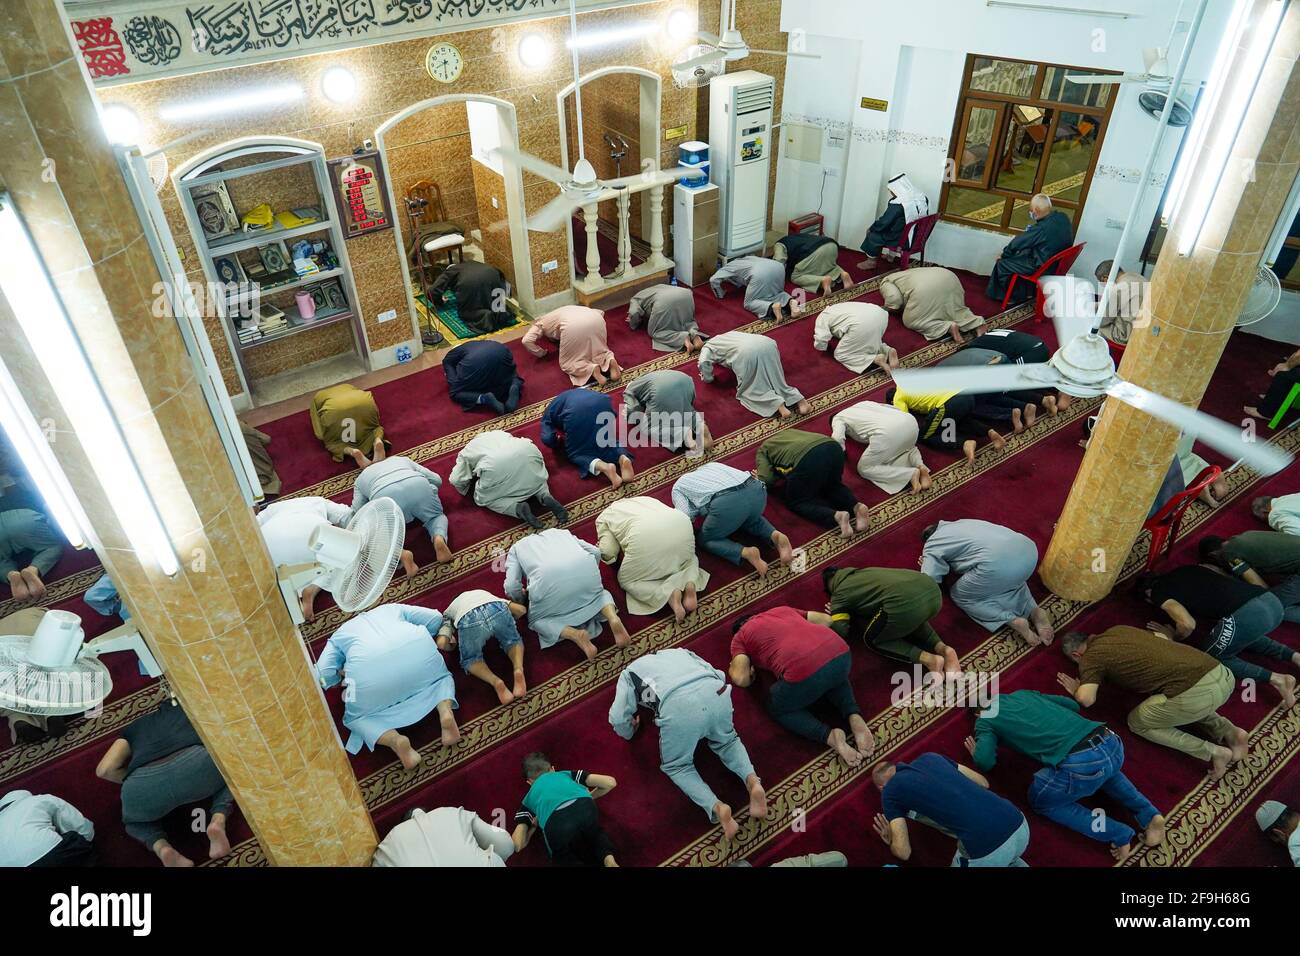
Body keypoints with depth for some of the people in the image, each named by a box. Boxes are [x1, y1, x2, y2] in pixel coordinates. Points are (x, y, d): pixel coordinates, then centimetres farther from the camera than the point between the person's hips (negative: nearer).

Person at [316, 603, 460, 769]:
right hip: (415, 647, 2)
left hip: (368, 667, -1)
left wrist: (344, 673, 39)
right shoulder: (392, 608, 37)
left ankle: (395, 741, -8)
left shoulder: (338, 635, 34)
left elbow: (323, 675, 18)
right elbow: (436, 617, 28)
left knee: (357, 717, 21)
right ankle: (446, 712, -3)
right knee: (440, 677, 29)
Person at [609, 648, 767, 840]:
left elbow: (618, 718, 16)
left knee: (676, 766, 21)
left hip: (678, 706, -4)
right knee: (727, 741, 32)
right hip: (717, 693, 4)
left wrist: (628, 732, 38)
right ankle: (752, 781, 6)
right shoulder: (679, 651, 38)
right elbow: (719, 675, 32)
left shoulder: (629, 672, 28)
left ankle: (717, 807, -2)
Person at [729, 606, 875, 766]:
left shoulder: (740, 637, 21)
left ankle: (829, 735, 1)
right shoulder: (782, 609, 35)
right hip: (841, 654, 5)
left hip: (805, 672, -5)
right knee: (836, 678, 40)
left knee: (777, 708, 24)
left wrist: (732, 668, 31)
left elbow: (741, 679, 10)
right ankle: (854, 717, 12)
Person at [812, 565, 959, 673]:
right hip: (932, 589, 7)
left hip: (906, 603, -7)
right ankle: (943, 649, 13)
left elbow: (840, 631, 8)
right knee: (912, 619, 39)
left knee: (872, 639, 19)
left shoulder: (839, 595, 17)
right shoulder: (863, 572, 36)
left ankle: (929, 660, 1)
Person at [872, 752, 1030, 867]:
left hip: (986, 847, -5)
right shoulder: (929, 757, 24)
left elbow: (904, 852, 6)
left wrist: (891, 840, 28)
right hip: (1020, 824, 6)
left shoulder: (889, 791, 9)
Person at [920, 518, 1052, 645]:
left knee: (959, 595, 15)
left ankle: (1012, 621, 0)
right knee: (1011, 579, 38)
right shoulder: (960, 524, 34)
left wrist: (929, 564, 26)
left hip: (998, 563, -7)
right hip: (1029, 549, 7)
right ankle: (1034, 611, 14)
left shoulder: (932, 546, 15)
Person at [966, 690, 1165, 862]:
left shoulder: (985, 721, 11)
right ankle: (1149, 814, 19)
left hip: (1080, 763, -7)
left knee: (1040, 799, 20)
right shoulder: (1022, 693, 28)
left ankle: (1116, 833, 6)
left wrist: (976, 753, 20)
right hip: (1112, 744, 7)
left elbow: (985, 762, -1)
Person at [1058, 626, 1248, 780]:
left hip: (1196, 692, -8)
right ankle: (1229, 731, 15)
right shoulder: (1118, 629, 25)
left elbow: (1086, 699, -8)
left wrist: (1076, 690, 14)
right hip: (1222, 673, 8)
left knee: (1137, 722, 14)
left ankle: (1214, 752, 4)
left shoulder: (1090, 657, 4)